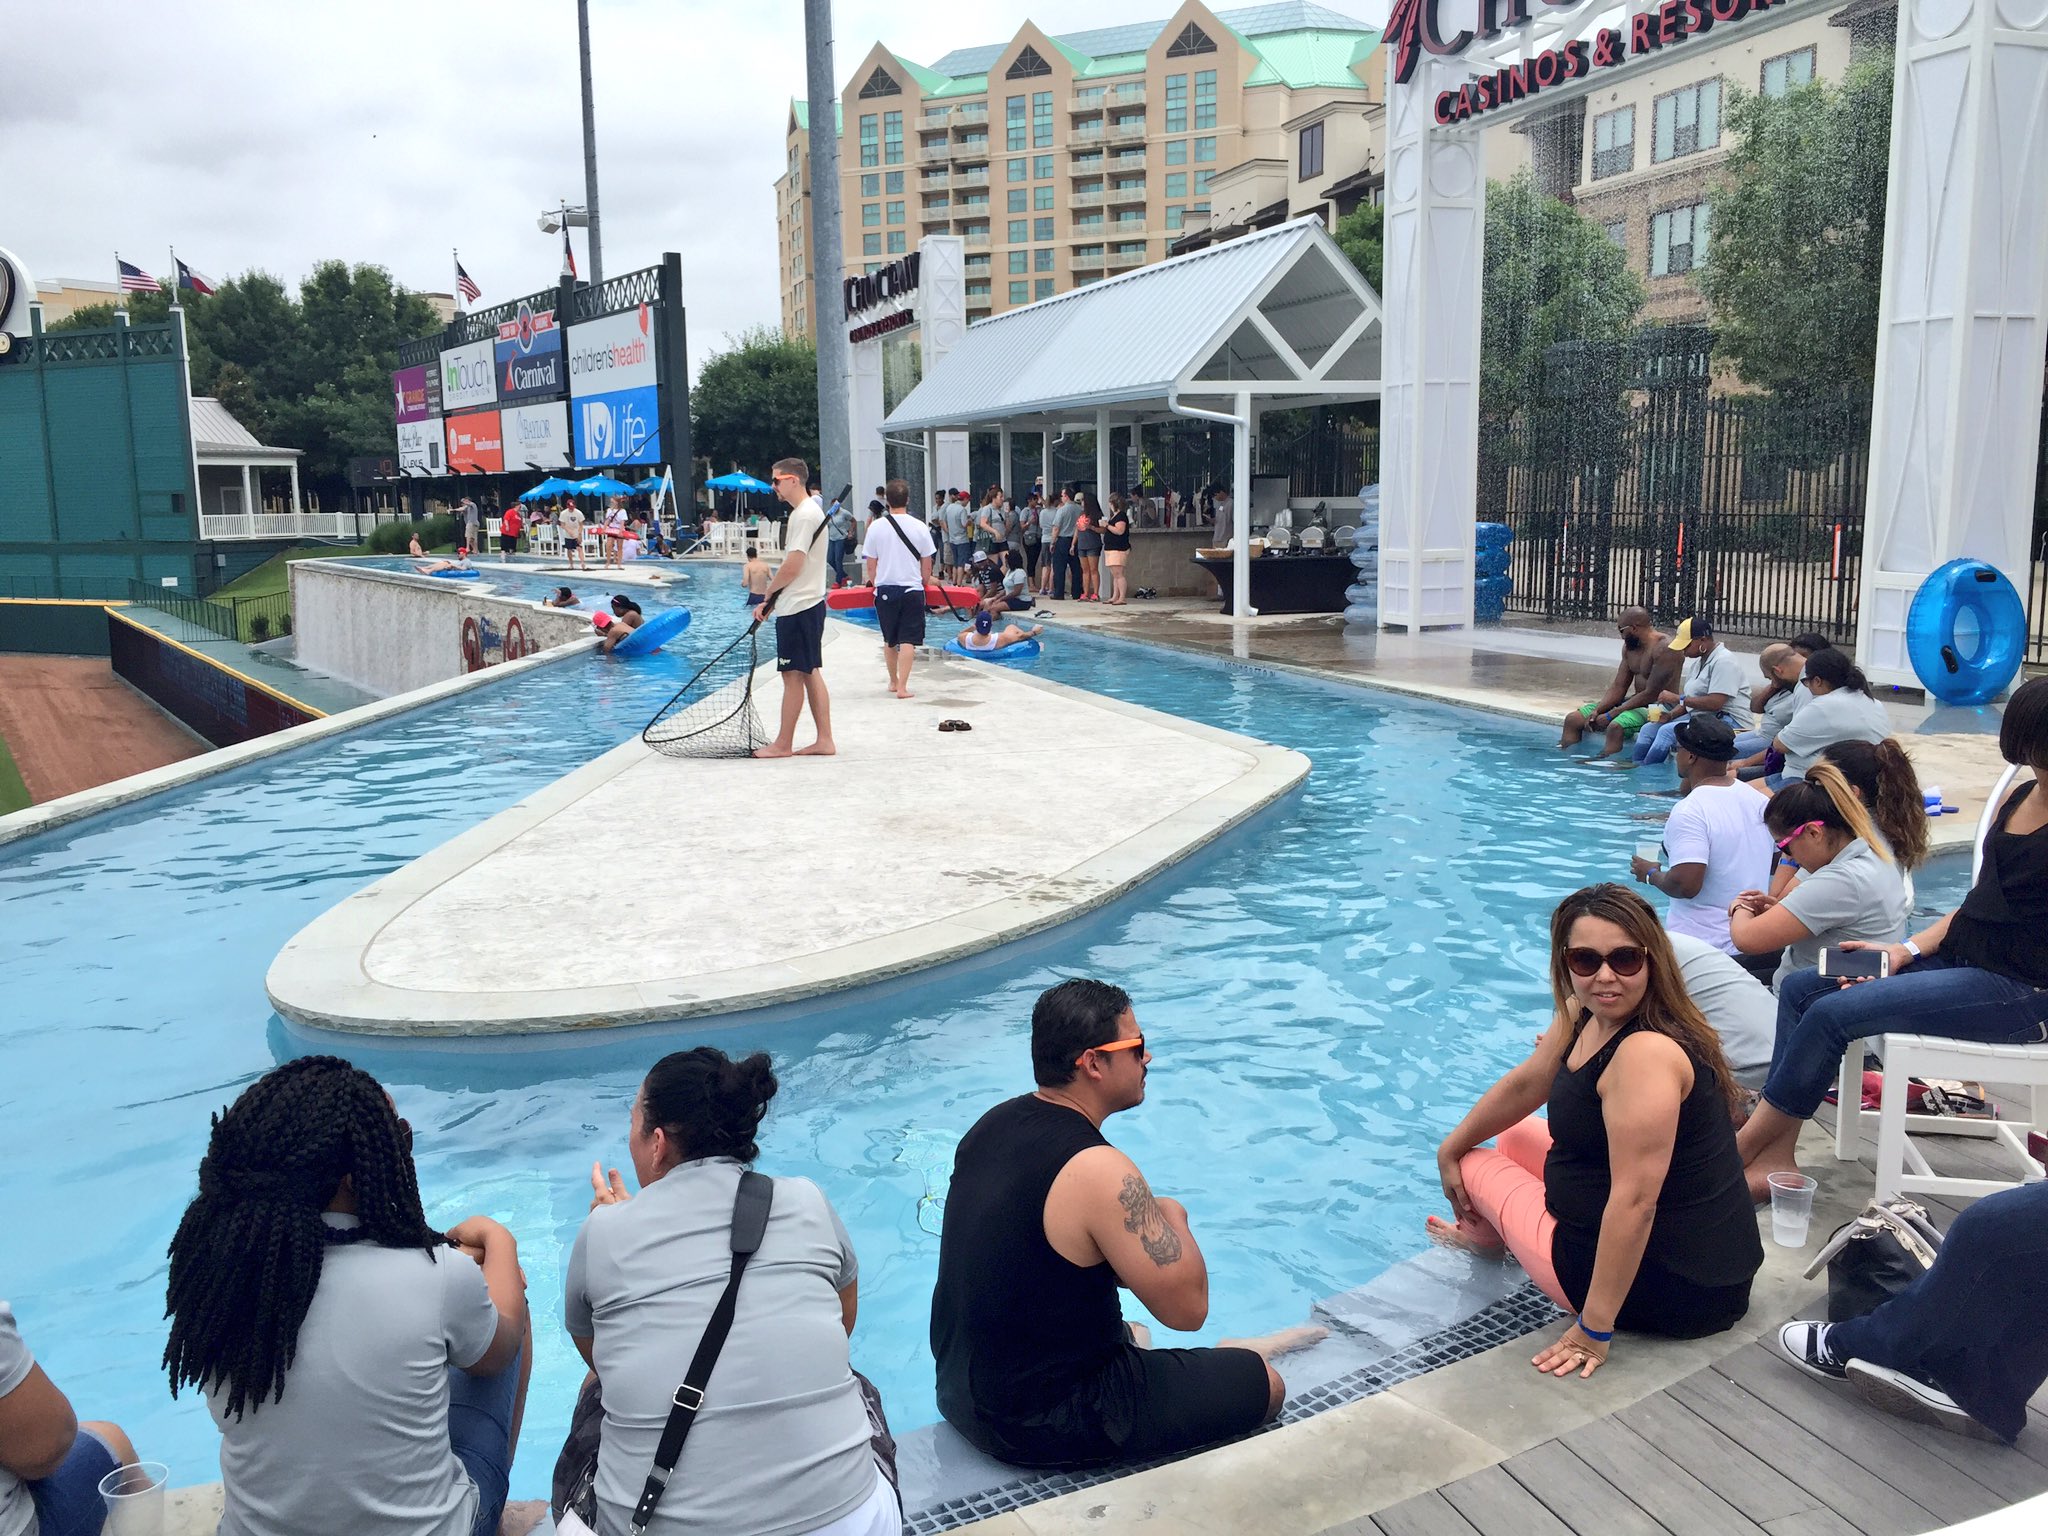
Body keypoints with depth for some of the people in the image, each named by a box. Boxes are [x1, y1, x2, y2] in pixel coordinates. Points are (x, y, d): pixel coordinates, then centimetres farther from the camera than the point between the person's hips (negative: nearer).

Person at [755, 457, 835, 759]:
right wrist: (772, 598, 14)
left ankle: (783, 744, 5)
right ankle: (824, 740, 13)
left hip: (798, 608, -10)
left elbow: (791, 567, -21)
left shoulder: (804, 515, -16)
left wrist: (768, 593, -5)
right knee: (810, 673, 11)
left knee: (793, 675, -2)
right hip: (808, 603, 10)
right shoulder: (808, 510, 16)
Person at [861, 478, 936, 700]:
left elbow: (870, 565, 1)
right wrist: (924, 583, 19)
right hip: (912, 590, -2)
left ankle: (893, 682, 30)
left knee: (889, 640, 16)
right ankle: (902, 686, -9)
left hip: (885, 590, 2)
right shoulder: (919, 527, -4)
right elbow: (927, 565, 2)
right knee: (908, 641, -1)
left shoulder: (876, 527, -3)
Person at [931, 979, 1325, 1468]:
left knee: (1131, 1333, 35)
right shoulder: (1098, 1171, -26)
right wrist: (1172, 1217, -3)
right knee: (1265, 1384, 5)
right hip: (1043, 1425, -9)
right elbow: (1188, 1307, -22)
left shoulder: (993, 1124, 0)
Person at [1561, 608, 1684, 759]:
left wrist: (1611, 715, -21)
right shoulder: (1629, 646, 9)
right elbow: (1619, 686, 9)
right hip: (1636, 701, 9)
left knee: (1616, 727, -38)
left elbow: (1651, 694, -22)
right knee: (1573, 719, -2)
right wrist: (1597, 710, -9)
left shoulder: (1663, 648, -18)